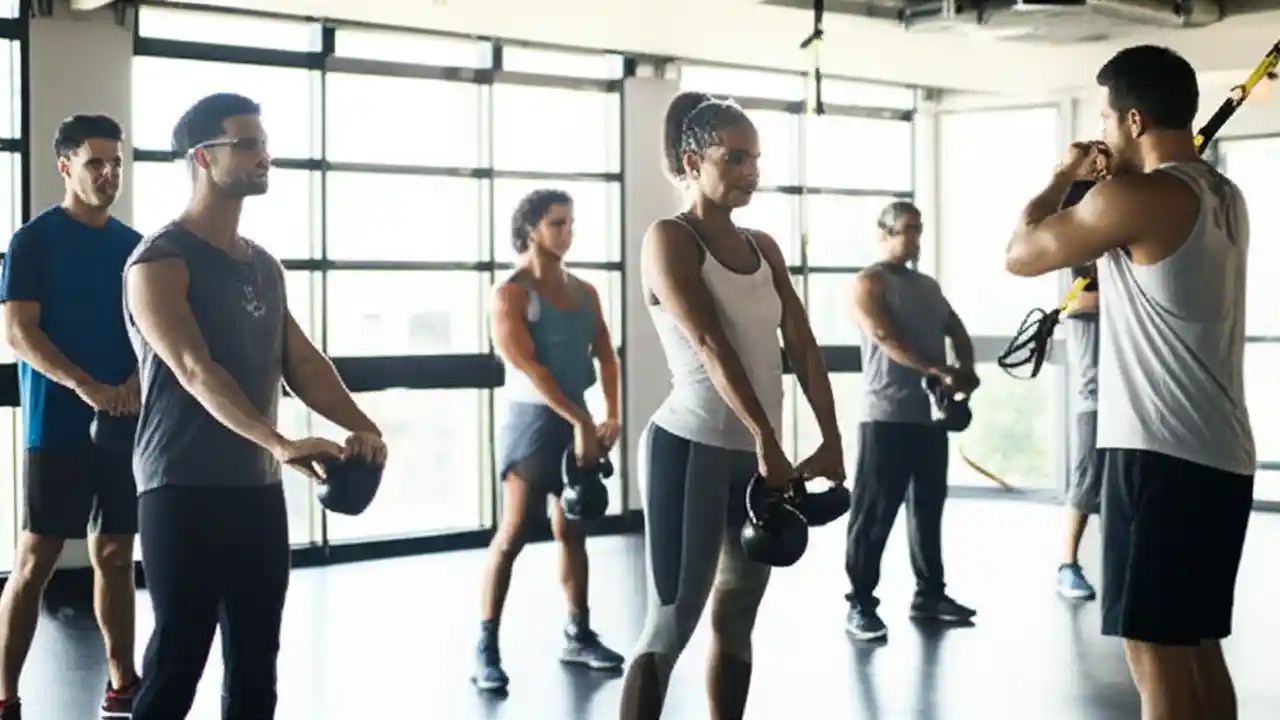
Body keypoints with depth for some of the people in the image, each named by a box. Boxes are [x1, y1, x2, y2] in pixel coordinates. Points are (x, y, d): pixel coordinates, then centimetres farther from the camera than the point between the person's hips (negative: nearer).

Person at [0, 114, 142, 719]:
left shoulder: (133, 245, 11)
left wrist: (136, 380, -10)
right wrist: (87, 387, -24)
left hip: (126, 423, 5)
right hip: (58, 426, -5)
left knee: (116, 554, 10)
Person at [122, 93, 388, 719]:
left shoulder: (264, 266, 14)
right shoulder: (160, 263, -10)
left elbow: (301, 363, 11)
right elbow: (194, 371, -23)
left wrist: (361, 427, -8)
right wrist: (281, 443, -36)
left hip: (258, 486, 8)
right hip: (184, 489, -7)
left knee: (256, 659, 11)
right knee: (178, 658, -5)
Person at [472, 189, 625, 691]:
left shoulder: (584, 292, 10)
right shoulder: (512, 294, -9)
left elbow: (605, 355, 6)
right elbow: (529, 367, -17)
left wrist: (612, 415, -8)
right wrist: (579, 421, -21)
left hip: (579, 418, 6)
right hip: (535, 419, -6)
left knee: (572, 531, 12)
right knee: (514, 533, -7)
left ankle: (579, 635, 21)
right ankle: (487, 645, -3)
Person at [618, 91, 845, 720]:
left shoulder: (763, 247, 13)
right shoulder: (669, 239, -8)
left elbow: (801, 345, 8)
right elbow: (711, 347, -19)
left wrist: (831, 441, -3)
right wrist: (768, 440, -27)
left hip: (756, 453, 7)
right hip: (691, 448, -7)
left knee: (736, 618, 12)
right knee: (671, 624, -7)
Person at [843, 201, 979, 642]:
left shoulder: (929, 286, 20)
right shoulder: (869, 283, -4)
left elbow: (958, 332, 16)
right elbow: (887, 339, -18)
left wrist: (966, 370, -6)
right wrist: (940, 371, -27)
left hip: (931, 413, 8)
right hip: (887, 415, -8)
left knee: (928, 508, 13)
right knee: (874, 512, -7)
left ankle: (929, 594, 22)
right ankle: (860, 603, -4)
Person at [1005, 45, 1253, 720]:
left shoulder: (1133, 198, -14)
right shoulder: (1224, 197, 13)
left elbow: (1020, 254, -3)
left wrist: (1062, 178, 12)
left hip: (1161, 456, -9)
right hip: (1223, 456, 9)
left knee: (1155, 653, -4)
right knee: (1198, 646, 15)